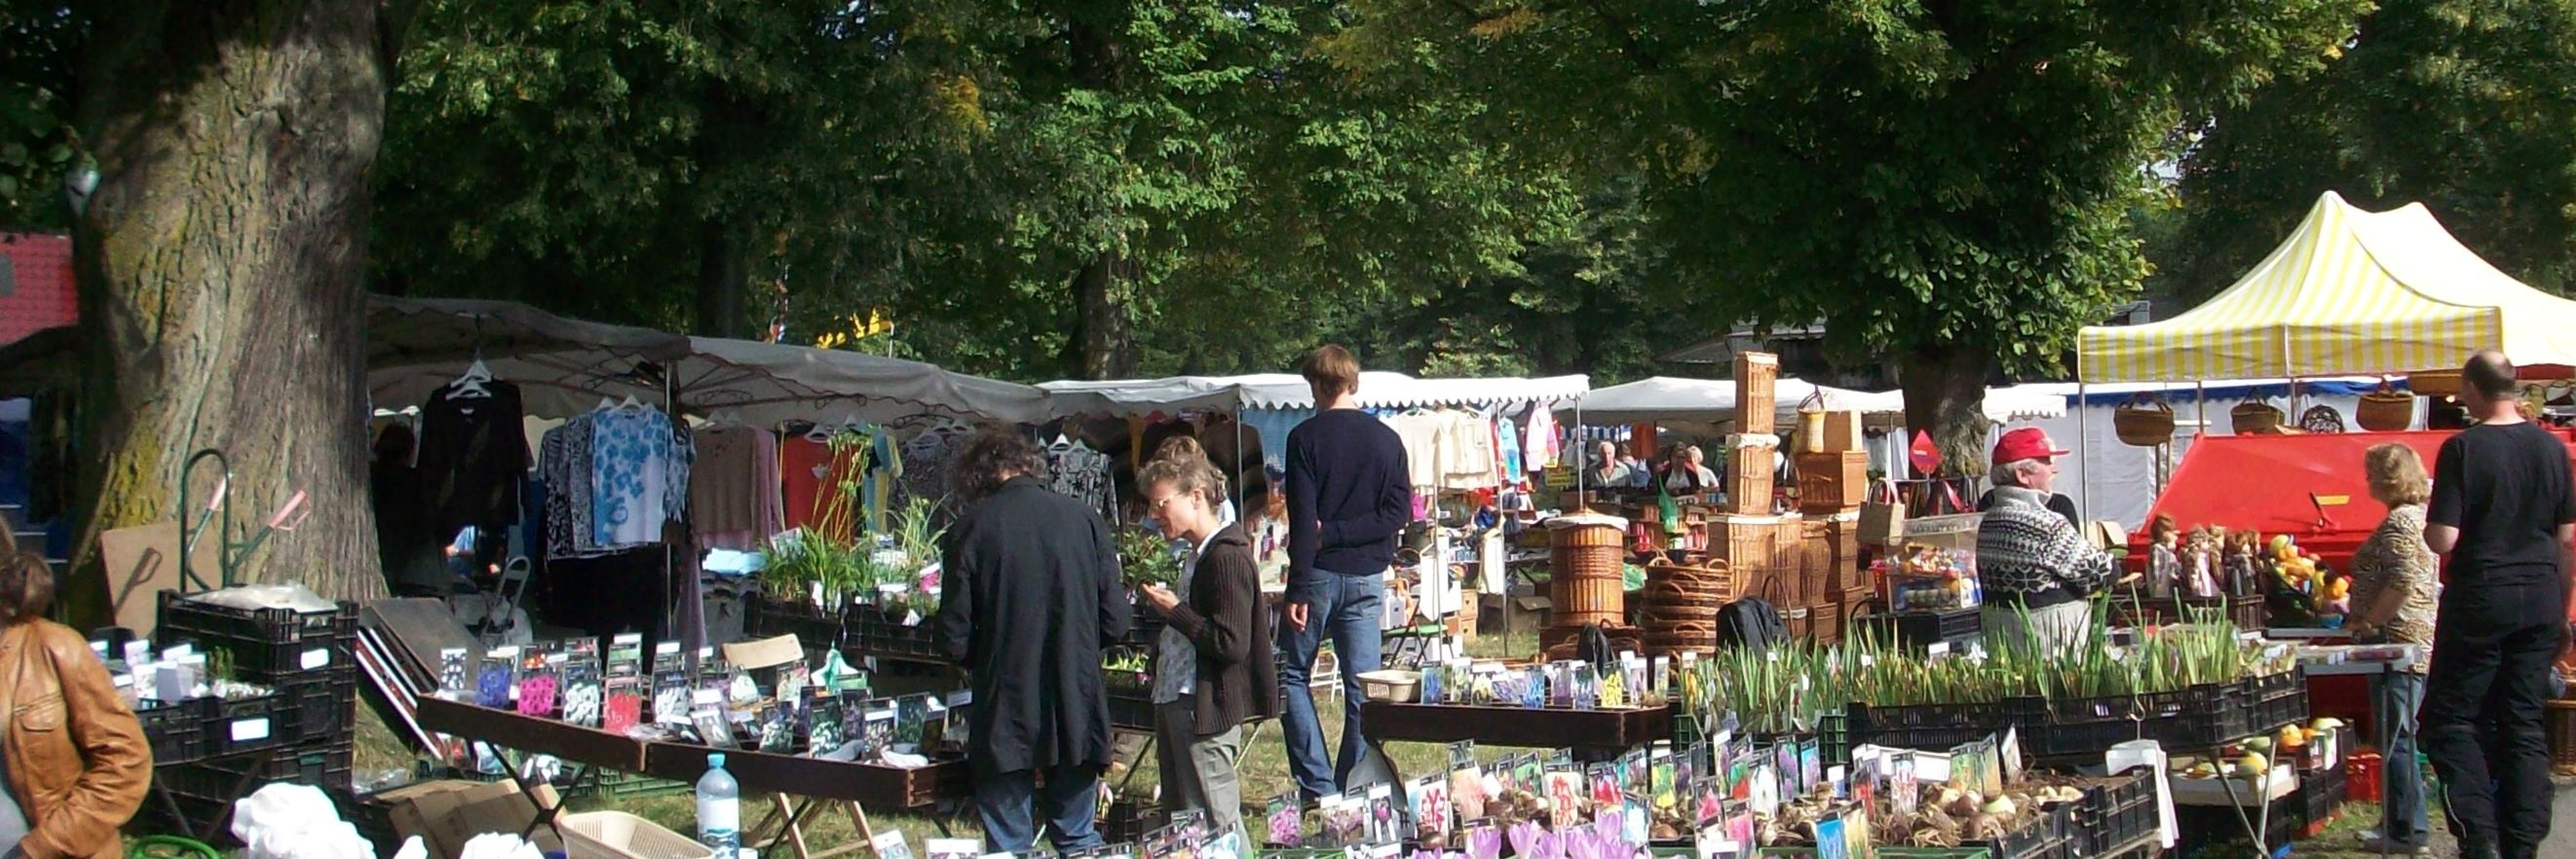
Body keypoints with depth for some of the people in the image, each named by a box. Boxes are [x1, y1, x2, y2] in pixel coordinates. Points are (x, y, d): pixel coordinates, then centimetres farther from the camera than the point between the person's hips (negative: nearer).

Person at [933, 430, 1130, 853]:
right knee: (1078, 840, 14)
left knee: (1009, 845, 6)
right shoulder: (1085, 520, 0)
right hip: (1076, 711, 3)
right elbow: (1115, 622, 2)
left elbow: (955, 639, -7)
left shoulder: (972, 528, -7)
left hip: (1005, 714, -3)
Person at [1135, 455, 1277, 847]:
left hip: (1206, 710, -11)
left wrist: (1175, 611, -16)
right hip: (1179, 704, 11)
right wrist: (1163, 607, 8)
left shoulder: (1227, 558, -16)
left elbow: (1232, 645, -22)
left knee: (1218, 827, -6)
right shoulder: (1203, 555, 15)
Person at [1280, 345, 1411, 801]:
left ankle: (1317, 786, 1)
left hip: (1320, 574, -3)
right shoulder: (1387, 440, 3)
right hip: (1367, 576, 3)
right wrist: (1340, 535, -4)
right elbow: (1399, 514, -3)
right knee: (1363, 689, 6)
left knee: (1292, 675, 10)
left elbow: (1302, 519, -12)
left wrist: (1298, 589, -12)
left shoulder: (1306, 437, -7)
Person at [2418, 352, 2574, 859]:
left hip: (2481, 600, -5)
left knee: (2450, 719, 4)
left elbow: (2442, 541, -16)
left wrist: (2429, 523, 6)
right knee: (2525, 723, 10)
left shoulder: (2462, 449, -12)